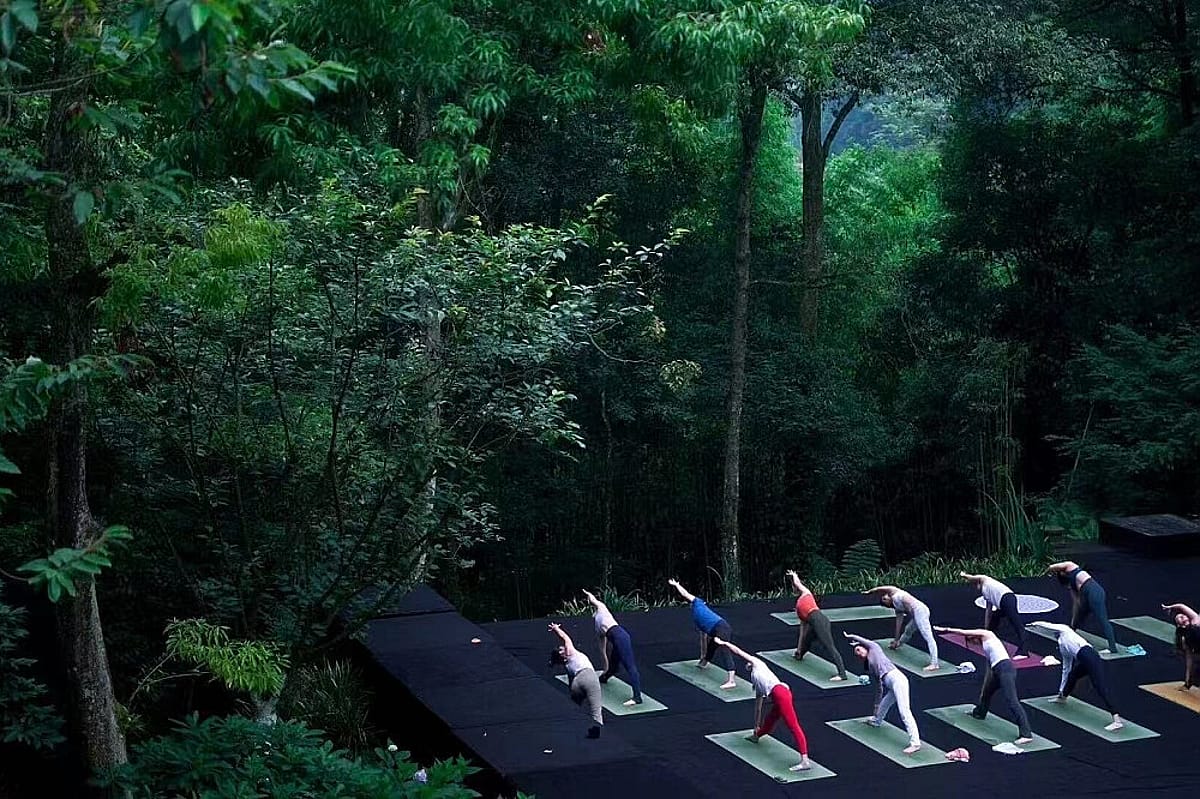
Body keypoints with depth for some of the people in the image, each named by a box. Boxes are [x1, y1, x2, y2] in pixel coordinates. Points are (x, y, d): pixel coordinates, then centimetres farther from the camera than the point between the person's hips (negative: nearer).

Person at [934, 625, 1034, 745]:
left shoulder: (986, 635, 4)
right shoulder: (985, 646, 27)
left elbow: (963, 632, 3)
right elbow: (989, 668, 29)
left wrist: (946, 630, 13)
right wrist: (984, 687, 30)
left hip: (1005, 668, -10)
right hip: (998, 672, 10)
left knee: (1012, 701, -18)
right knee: (987, 692, 31)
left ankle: (1026, 734, -27)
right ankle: (979, 713, 60)